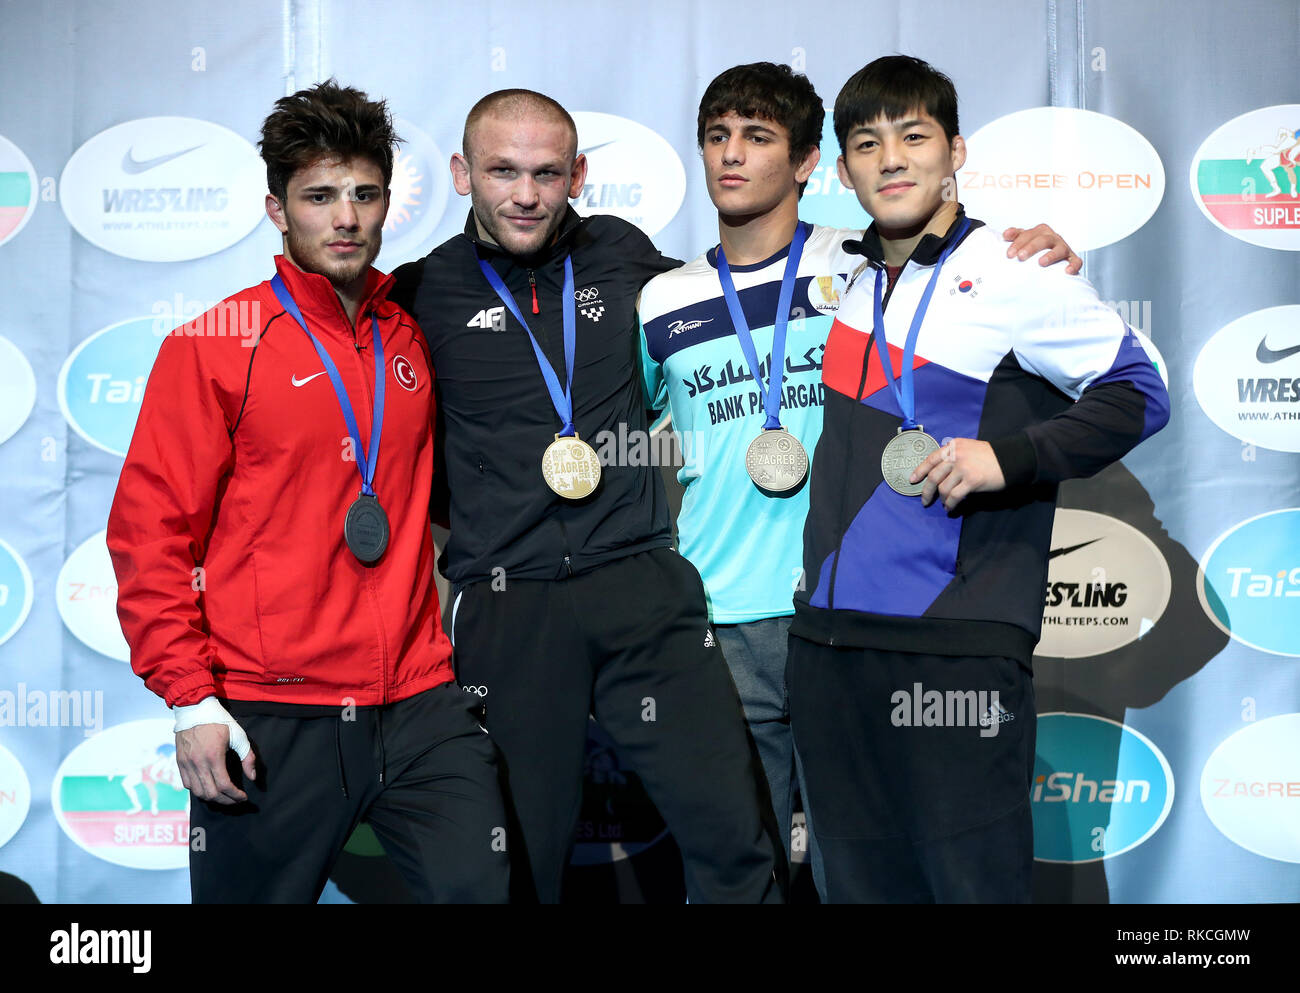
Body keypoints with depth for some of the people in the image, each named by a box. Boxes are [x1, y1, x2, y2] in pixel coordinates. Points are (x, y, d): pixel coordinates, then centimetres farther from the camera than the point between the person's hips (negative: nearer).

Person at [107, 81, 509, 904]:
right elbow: (150, 533, -5)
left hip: (421, 705, 4)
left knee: (482, 888, 3)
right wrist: (190, 699, -11)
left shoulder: (413, 340, 11)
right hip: (271, 724, -4)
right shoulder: (212, 345, -4)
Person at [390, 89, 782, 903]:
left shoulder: (621, 252, 9)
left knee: (733, 830, -4)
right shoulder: (427, 291, 3)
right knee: (521, 855, 6)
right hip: (507, 604, -1)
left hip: (643, 587, 2)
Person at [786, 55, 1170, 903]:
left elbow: (1137, 395, -3)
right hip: (828, 638, 6)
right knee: (861, 878, 12)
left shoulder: (1012, 275, -3)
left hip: (958, 647, -6)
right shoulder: (847, 281, 16)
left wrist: (1007, 459, -14)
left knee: (971, 878, -3)